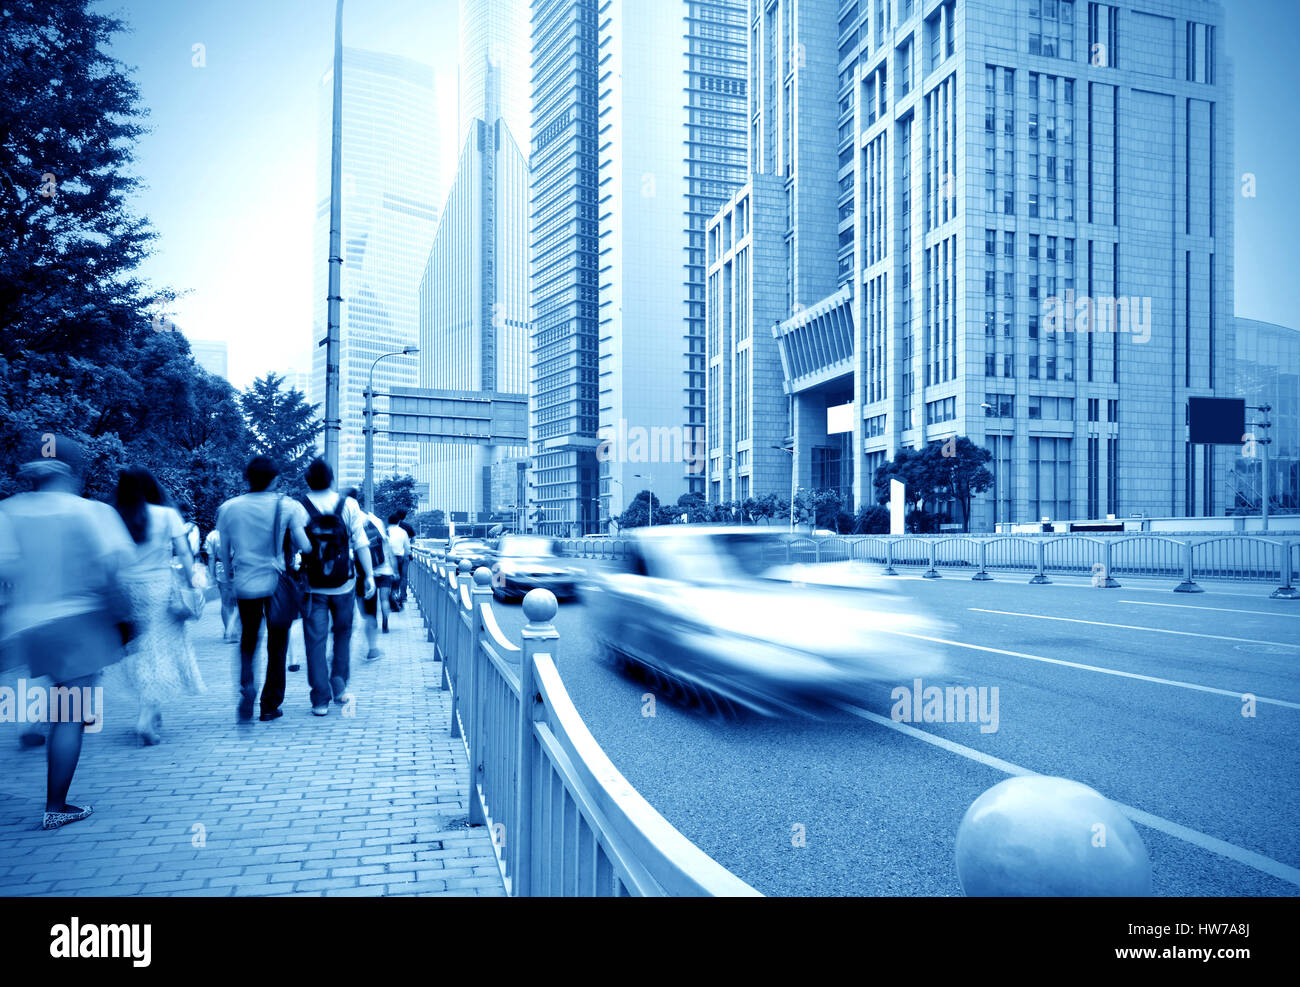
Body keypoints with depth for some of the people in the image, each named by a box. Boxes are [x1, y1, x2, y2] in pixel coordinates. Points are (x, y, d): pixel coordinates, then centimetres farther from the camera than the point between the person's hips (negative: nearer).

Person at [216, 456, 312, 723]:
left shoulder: (228, 508, -2)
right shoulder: (285, 506, -8)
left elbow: (224, 553, 6)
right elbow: (305, 546, -8)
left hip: (245, 586, 1)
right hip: (277, 585, -1)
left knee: (248, 642, 18)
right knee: (277, 645, 10)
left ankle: (246, 686, -8)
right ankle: (270, 706, 14)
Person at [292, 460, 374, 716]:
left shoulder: (298, 508, -5)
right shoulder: (348, 505, -2)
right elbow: (361, 543, -3)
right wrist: (369, 575, 4)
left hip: (313, 586, -1)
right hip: (343, 584, 1)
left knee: (315, 640, 4)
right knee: (343, 633, 20)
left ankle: (321, 699, 4)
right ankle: (339, 684, 14)